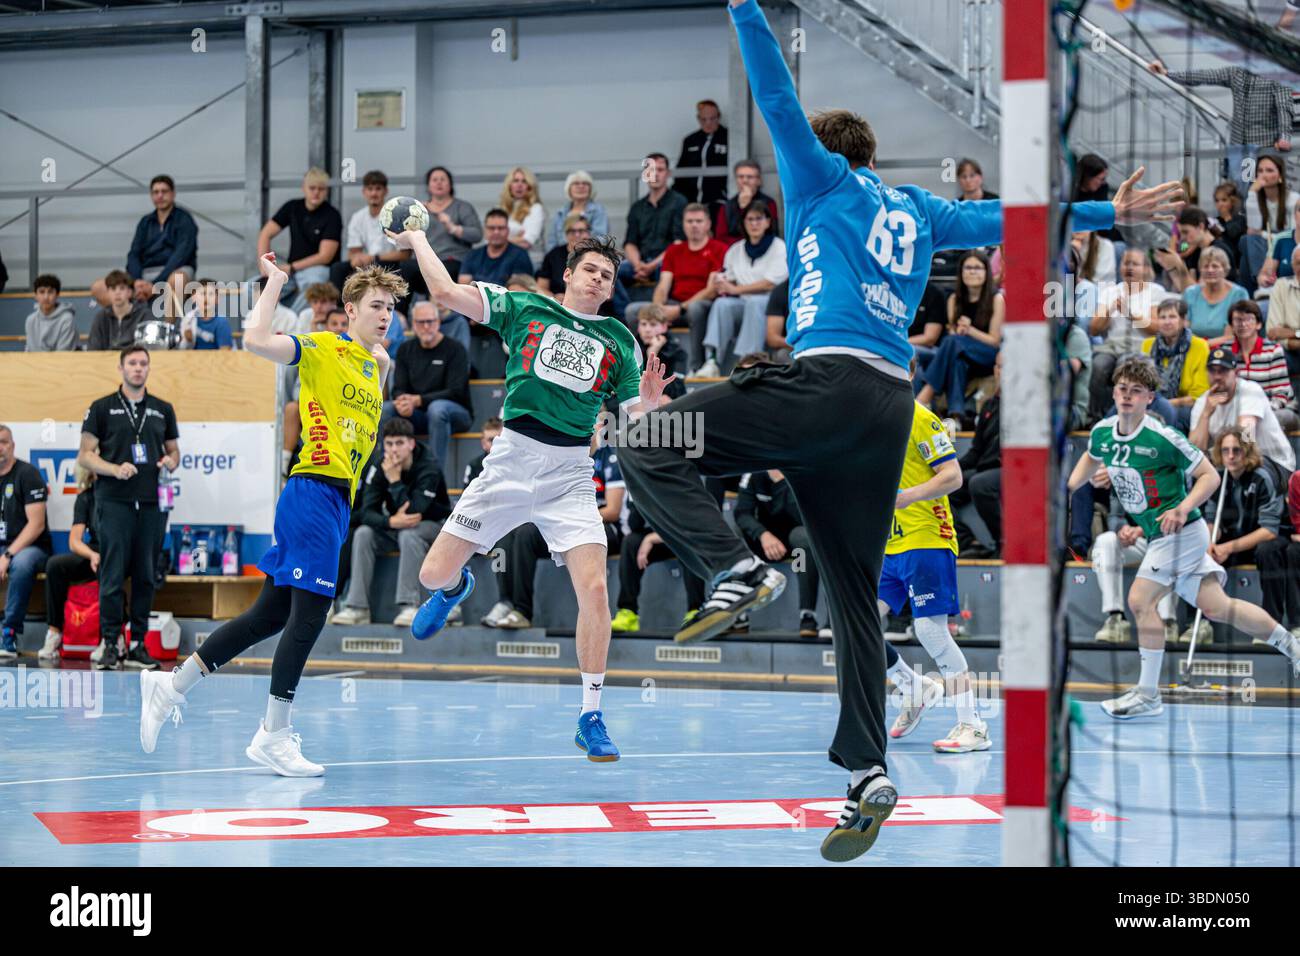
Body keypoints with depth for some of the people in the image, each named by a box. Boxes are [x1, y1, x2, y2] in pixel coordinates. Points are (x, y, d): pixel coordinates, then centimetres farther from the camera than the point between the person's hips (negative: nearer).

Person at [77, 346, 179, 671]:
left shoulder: (163, 410, 13)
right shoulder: (102, 408, 4)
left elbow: (173, 450, 20)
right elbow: (85, 456, 2)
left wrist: (171, 462, -4)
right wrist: (115, 469, -14)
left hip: (152, 504, 3)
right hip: (114, 502, -3)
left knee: (145, 577, 4)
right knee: (113, 575, -6)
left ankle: (138, 644, 10)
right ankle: (109, 644, 0)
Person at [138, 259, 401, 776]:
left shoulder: (374, 365, 18)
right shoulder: (324, 350, -6)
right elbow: (255, 339, -20)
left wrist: (382, 366, 21)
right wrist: (274, 283, -9)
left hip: (339, 501, 9)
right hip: (313, 492, -9)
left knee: (270, 615, 9)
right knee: (309, 612, -10)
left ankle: (170, 686, 17)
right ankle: (274, 735, -4)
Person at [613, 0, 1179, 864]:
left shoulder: (823, 178, 12)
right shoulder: (920, 212, 25)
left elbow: (780, 102, 6)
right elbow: (1006, 219, 29)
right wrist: (1114, 212, 38)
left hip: (826, 380, -7)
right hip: (891, 407, 7)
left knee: (649, 450, -9)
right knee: (855, 592, 10)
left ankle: (738, 572, -30)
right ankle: (868, 775, 5)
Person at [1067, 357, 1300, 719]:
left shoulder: (1162, 438, -20)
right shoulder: (1102, 432, 1)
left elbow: (1210, 475, -13)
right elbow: (1091, 458, 26)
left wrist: (1183, 509, -26)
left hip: (1182, 531, -7)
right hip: (1160, 538, 7)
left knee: (1140, 599, -15)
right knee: (1215, 606, 4)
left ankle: (1147, 695, -8)